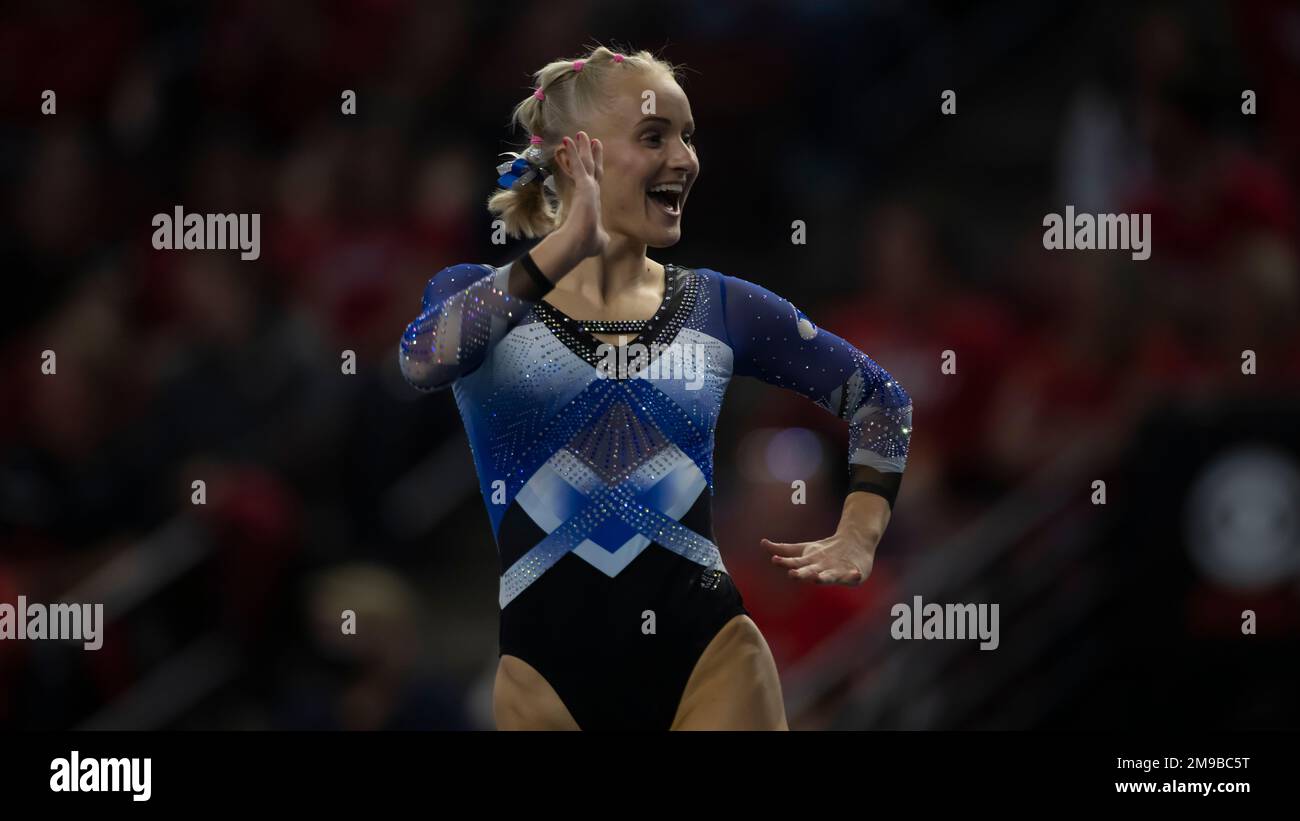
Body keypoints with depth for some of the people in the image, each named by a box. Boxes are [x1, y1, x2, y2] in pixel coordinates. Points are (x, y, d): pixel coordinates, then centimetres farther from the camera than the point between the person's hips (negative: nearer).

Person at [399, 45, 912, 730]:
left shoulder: (717, 308, 9)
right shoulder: (480, 296, 3)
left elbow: (879, 398, 21)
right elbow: (423, 360, -22)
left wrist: (858, 535, 9)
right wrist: (564, 248, -27)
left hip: (710, 660, 1)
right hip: (549, 671, -1)